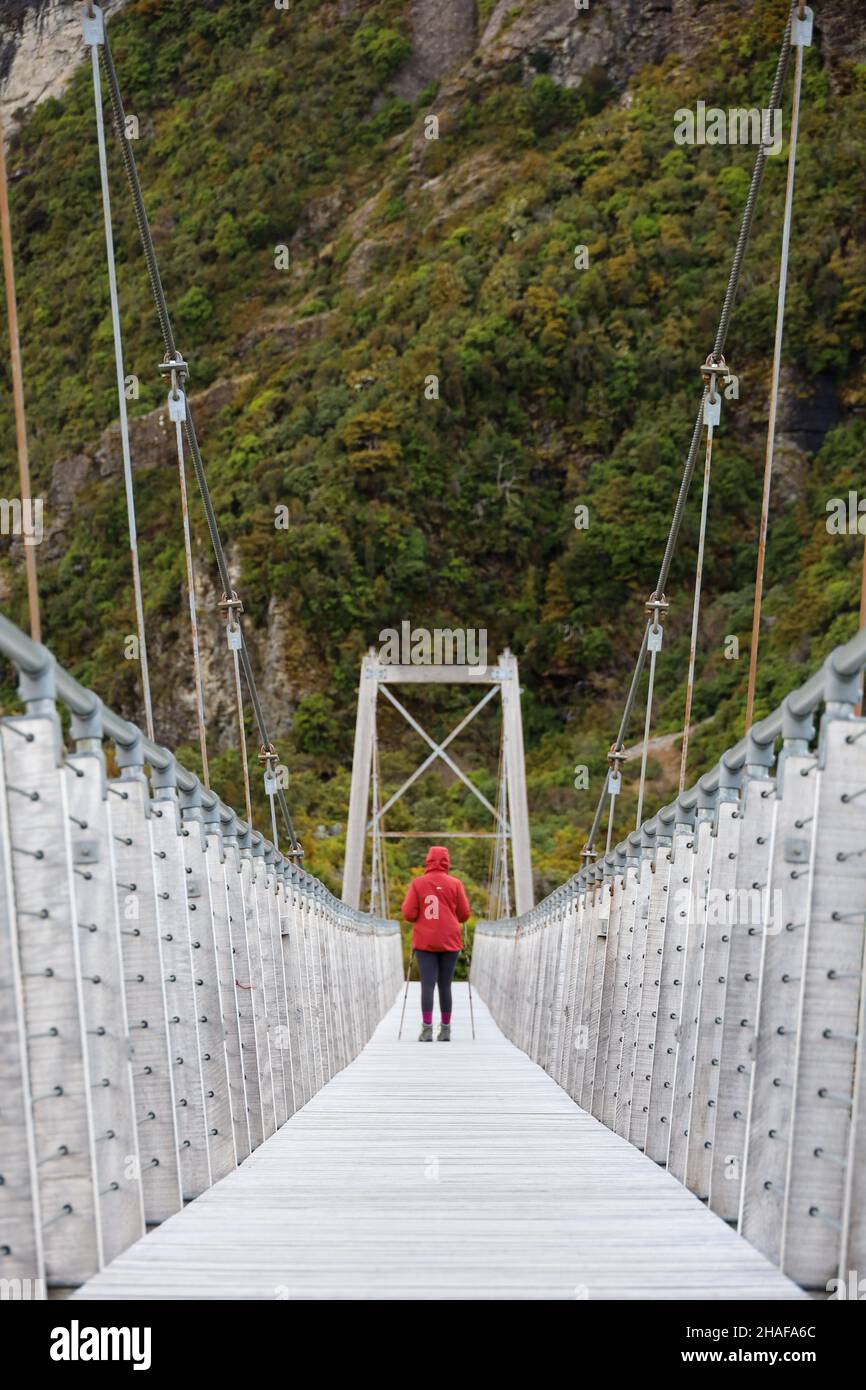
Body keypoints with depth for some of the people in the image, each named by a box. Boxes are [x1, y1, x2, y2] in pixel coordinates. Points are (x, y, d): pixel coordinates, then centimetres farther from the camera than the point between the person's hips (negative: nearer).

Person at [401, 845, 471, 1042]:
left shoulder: (417, 883, -1)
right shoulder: (455, 883, -1)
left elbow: (409, 914, -5)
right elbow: (464, 914, 1)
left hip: (424, 942, -1)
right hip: (450, 941, 1)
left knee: (427, 985, -2)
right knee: (445, 985, 7)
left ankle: (427, 1028, -11)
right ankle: (446, 1029, 8)